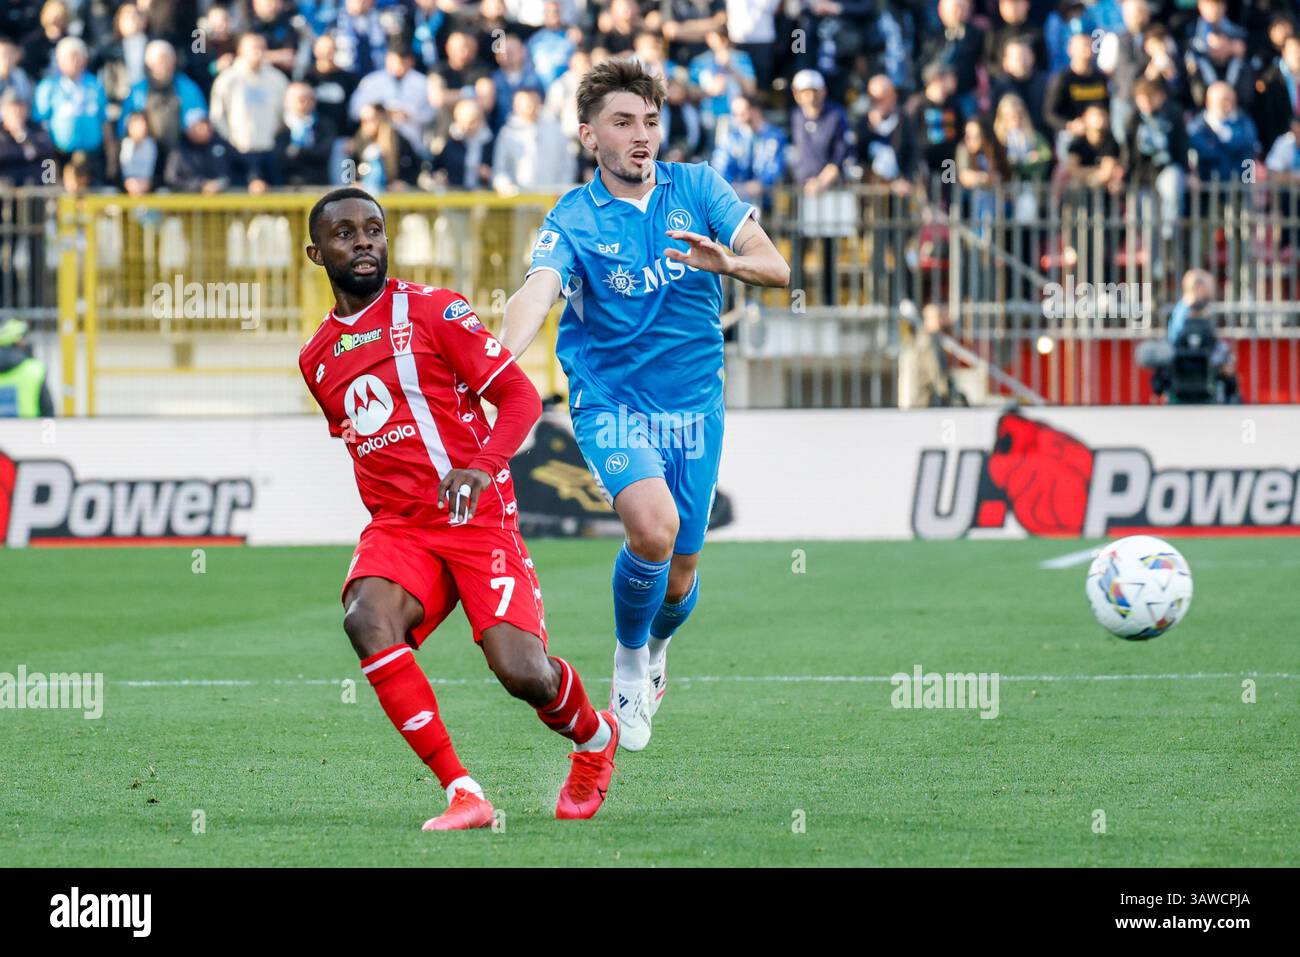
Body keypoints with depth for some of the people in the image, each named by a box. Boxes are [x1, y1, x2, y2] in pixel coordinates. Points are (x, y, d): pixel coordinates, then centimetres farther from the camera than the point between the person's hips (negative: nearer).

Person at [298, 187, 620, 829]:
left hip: (478, 517, -4)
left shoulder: (432, 310, -3)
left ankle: (595, 738, 21)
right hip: (396, 529, 4)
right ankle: (461, 793, -25)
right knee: (367, 619, -30)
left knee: (523, 674, -18)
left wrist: (481, 467, -24)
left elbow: (521, 396, -7)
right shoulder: (316, 359, 14)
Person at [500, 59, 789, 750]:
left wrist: (729, 262, -33)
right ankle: (628, 661, -1)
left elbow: (776, 268, -9)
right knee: (652, 526, -29)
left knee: (678, 576, 7)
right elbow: (537, 292, -27)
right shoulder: (572, 220, -8)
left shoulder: (697, 189, -1)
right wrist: (501, 358, -48)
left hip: (694, 405, 3)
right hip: (610, 401, -3)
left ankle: (655, 648, 44)